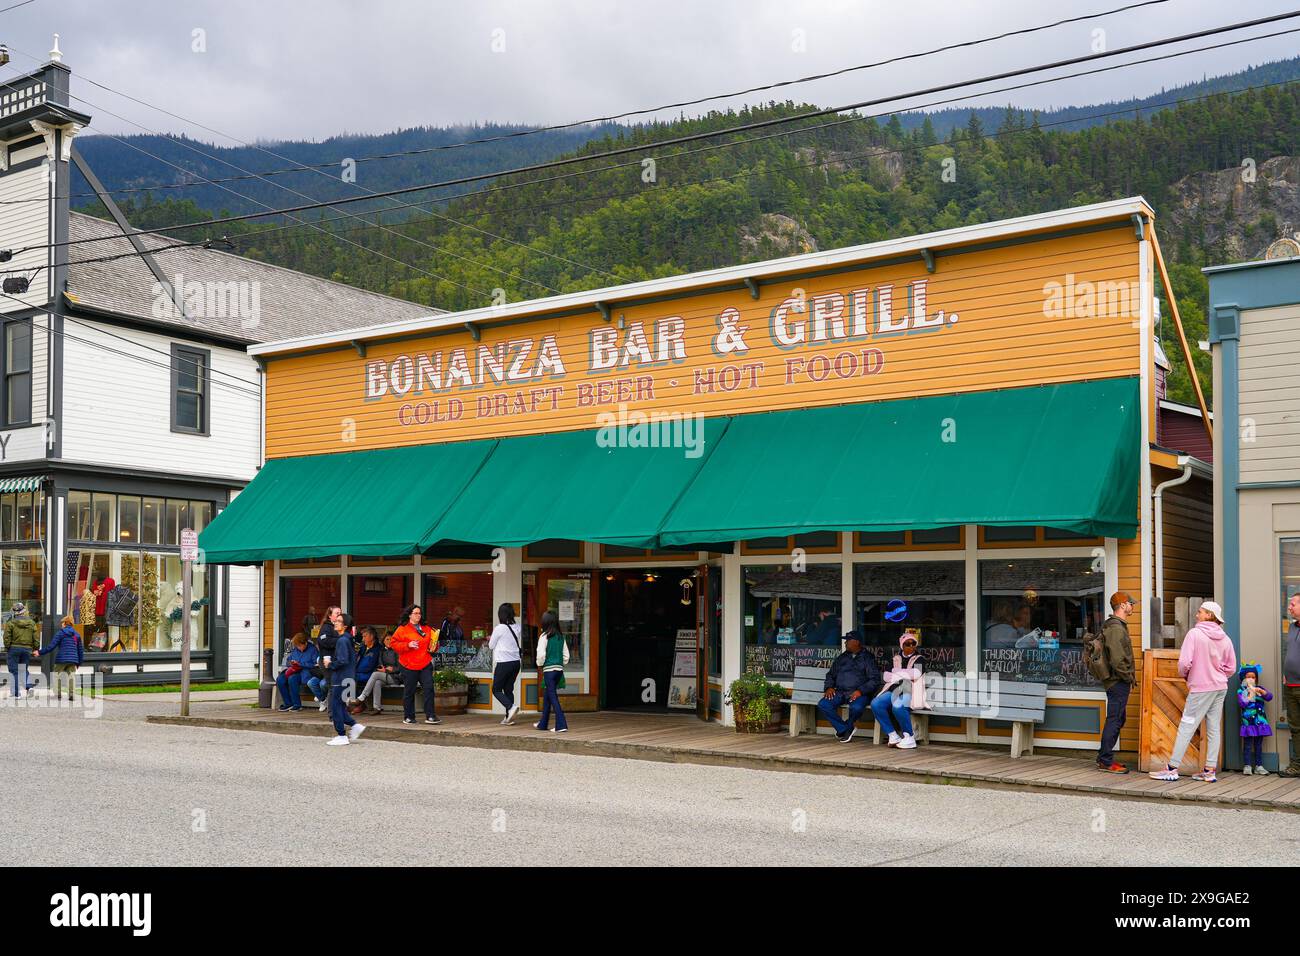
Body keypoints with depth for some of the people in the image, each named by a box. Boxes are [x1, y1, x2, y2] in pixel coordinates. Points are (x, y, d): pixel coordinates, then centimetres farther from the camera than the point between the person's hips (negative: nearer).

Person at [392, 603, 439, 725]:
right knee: (409, 691, 4)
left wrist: (434, 647, 2)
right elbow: (394, 644, -6)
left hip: (425, 664, 3)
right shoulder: (402, 629, 0)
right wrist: (408, 645, -17)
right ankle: (408, 717, 15)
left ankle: (430, 716, -4)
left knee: (429, 688, -6)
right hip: (409, 665, -3)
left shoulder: (427, 629, 13)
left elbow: (433, 642, 24)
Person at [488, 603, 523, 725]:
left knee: (496, 689, 6)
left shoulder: (499, 628, -13)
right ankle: (509, 717, 10)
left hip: (503, 663, -6)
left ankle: (511, 706, -16)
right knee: (508, 689, 13)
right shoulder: (518, 627, 3)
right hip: (516, 662, 6)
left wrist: (490, 640, 20)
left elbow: (491, 646, -2)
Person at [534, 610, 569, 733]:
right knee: (547, 696, 19)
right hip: (559, 669, 7)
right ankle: (543, 724, 29)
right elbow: (566, 655, 8)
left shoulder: (544, 636, -10)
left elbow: (541, 654, -14)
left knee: (553, 697, -5)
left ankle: (561, 725, -14)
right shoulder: (561, 637, 8)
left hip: (549, 669, -7)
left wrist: (539, 664, 4)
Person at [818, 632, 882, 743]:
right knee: (823, 704, -22)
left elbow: (875, 680, -4)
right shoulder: (842, 657, 20)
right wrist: (829, 687, 3)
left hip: (858, 693, -5)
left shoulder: (867, 658, 4)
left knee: (856, 707, -37)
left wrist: (860, 691, -18)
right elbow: (831, 674, 25)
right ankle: (845, 729, -10)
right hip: (840, 692, 5)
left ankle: (846, 728, -5)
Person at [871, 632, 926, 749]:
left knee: (898, 707, -38)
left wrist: (897, 672, 2)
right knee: (875, 704, -25)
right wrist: (906, 676, 0)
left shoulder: (919, 659, 11)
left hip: (909, 691, -5)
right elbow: (886, 676, 11)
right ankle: (893, 735, -16)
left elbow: (916, 674, -9)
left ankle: (909, 738, -22)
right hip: (894, 690, 5)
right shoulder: (896, 659, 23)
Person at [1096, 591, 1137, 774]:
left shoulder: (1118, 626, 17)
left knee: (1117, 719, 15)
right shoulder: (1115, 628, -17)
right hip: (1118, 682, -11)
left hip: (1119, 682, 11)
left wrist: (1129, 677, 17)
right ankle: (1106, 761, -2)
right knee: (1114, 720, -6)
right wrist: (1129, 677, -13)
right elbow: (1117, 660, -23)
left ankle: (1104, 757, 22)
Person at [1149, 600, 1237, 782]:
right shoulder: (1224, 639, 5)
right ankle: (1210, 770, 12)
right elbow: (1231, 668, 8)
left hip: (1200, 688, -6)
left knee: (1187, 726, -2)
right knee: (1214, 728, 9)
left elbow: (1184, 662, -19)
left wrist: (1185, 676, 1)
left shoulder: (1194, 634, -13)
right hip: (1220, 687, 6)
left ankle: (1172, 768, 0)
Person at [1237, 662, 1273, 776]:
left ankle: (1259, 766, 13)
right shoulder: (1241, 691, 1)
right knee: (1247, 744, -3)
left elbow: (1269, 697, -2)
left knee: (1259, 744, 8)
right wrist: (1251, 695, -14)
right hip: (1248, 722, -4)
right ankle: (1247, 766, 0)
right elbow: (1242, 703, -12)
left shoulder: (1259, 689, 12)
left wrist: (1262, 691, -18)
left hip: (1260, 721, 4)